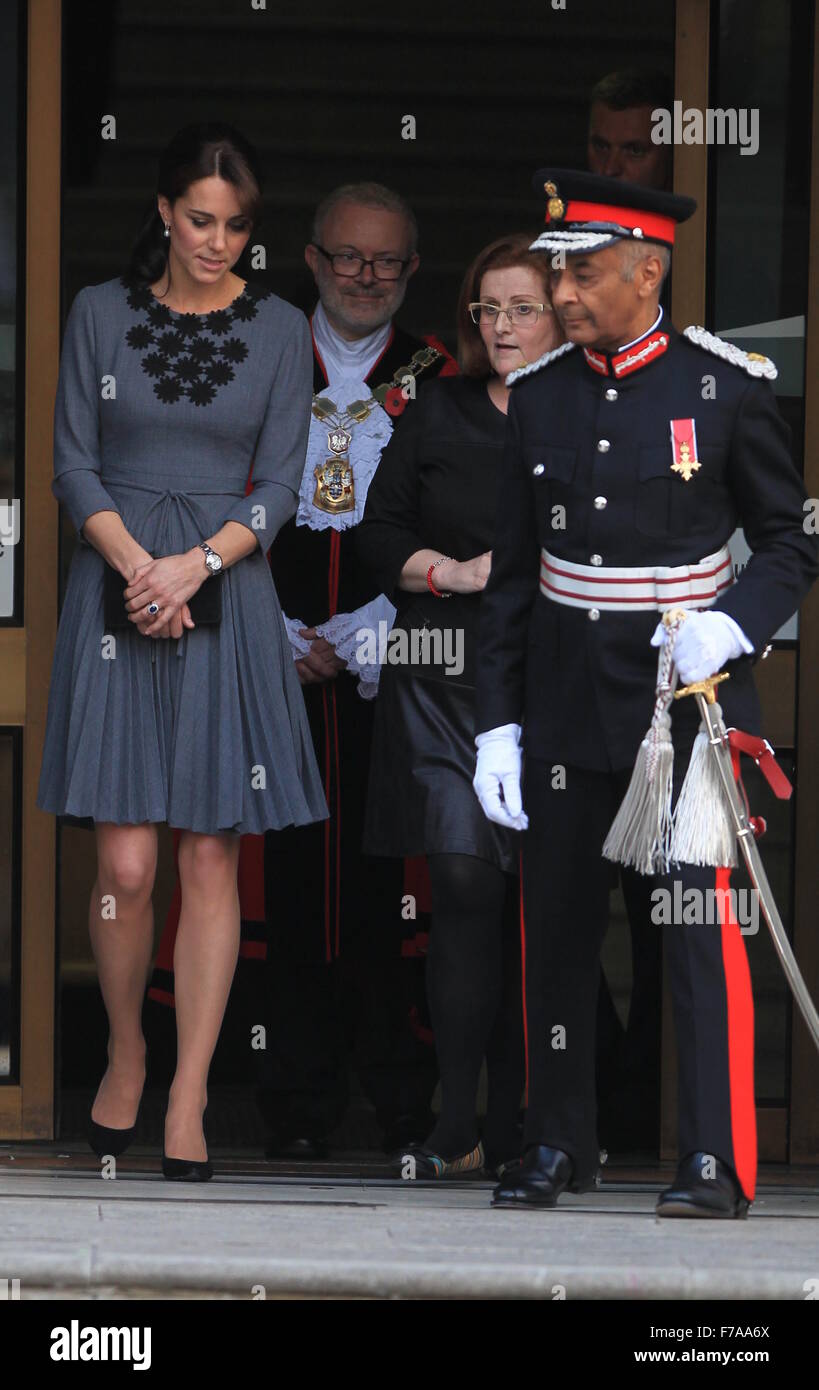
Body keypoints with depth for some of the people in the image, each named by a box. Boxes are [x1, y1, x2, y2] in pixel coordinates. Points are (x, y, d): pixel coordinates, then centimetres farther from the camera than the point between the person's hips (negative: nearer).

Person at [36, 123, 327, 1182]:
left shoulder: (278, 330, 5)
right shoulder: (101, 313, 3)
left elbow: (279, 486, 2)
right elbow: (74, 465, 2)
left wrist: (194, 566, -13)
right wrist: (137, 566, -13)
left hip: (226, 595, 1)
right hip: (115, 589, -1)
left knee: (211, 858, -2)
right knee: (124, 863, -6)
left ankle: (188, 1098, 2)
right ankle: (125, 1054, 17)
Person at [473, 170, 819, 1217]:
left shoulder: (727, 389, -5)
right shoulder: (539, 396, 6)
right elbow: (511, 572, 10)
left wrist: (729, 626, -18)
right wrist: (496, 724, 5)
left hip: (687, 697, -4)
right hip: (565, 700, 4)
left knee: (700, 919, -9)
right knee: (556, 929, 8)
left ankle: (718, 1163, -6)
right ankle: (558, 1146, 21)